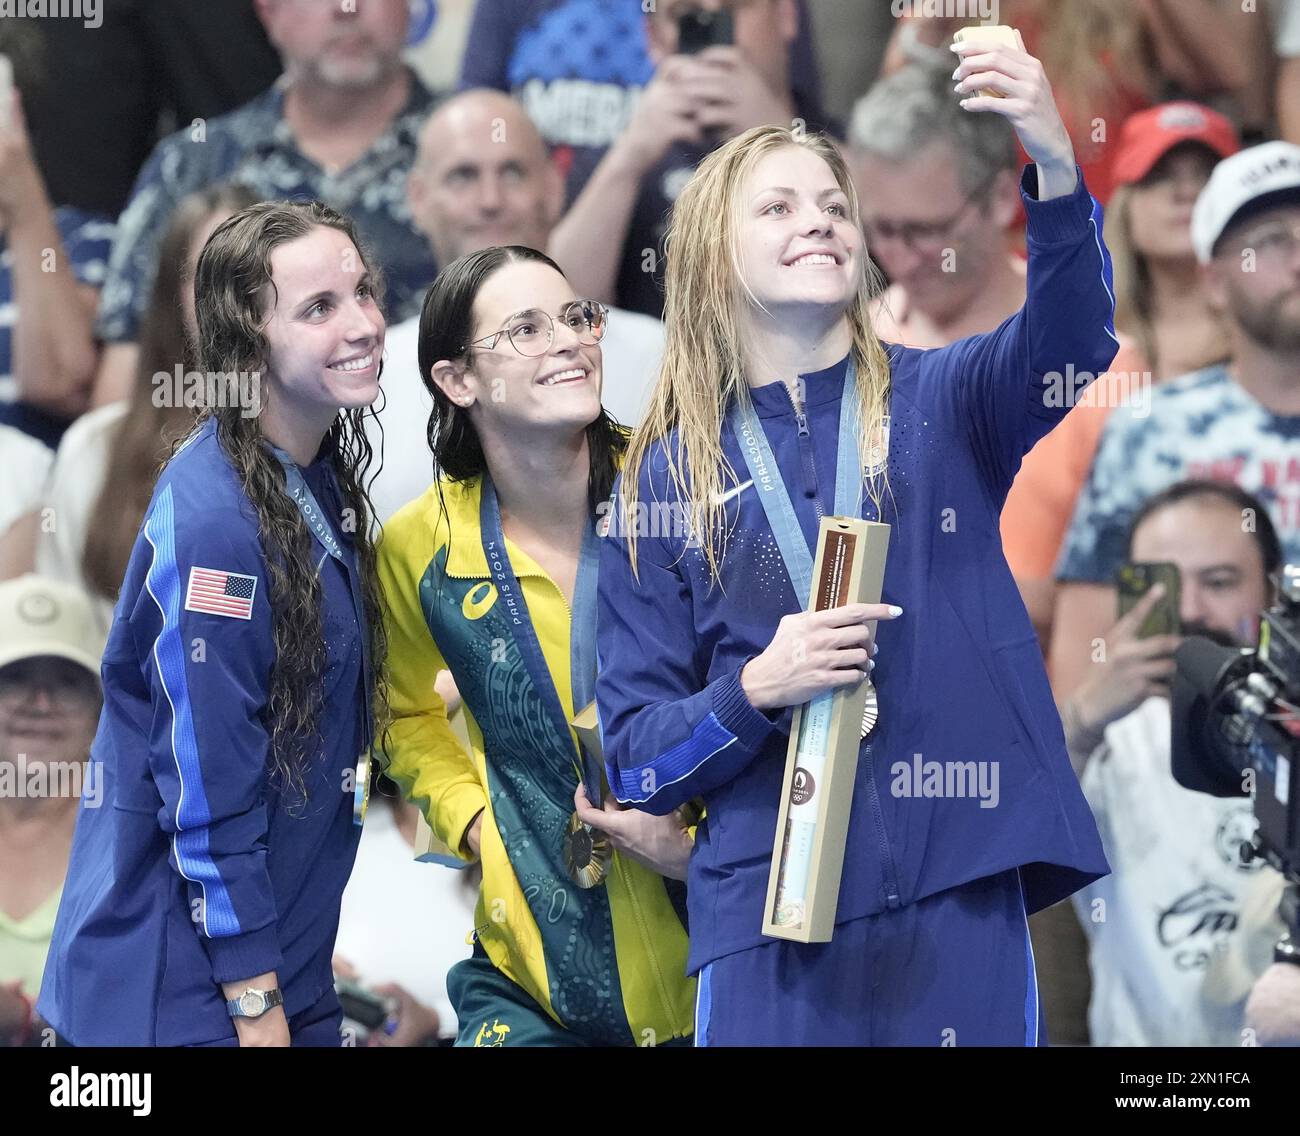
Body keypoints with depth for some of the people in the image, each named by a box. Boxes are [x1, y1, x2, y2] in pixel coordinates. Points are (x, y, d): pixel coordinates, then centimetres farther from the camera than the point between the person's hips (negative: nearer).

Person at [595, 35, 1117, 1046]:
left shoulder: (937, 404, 6)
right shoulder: (665, 479, 7)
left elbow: (1071, 343, -17)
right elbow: (635, 756, 6)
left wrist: (1056, 170, -34)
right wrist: (757, 691, -13)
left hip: (958, 896, 0)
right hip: (767, 913, 0)